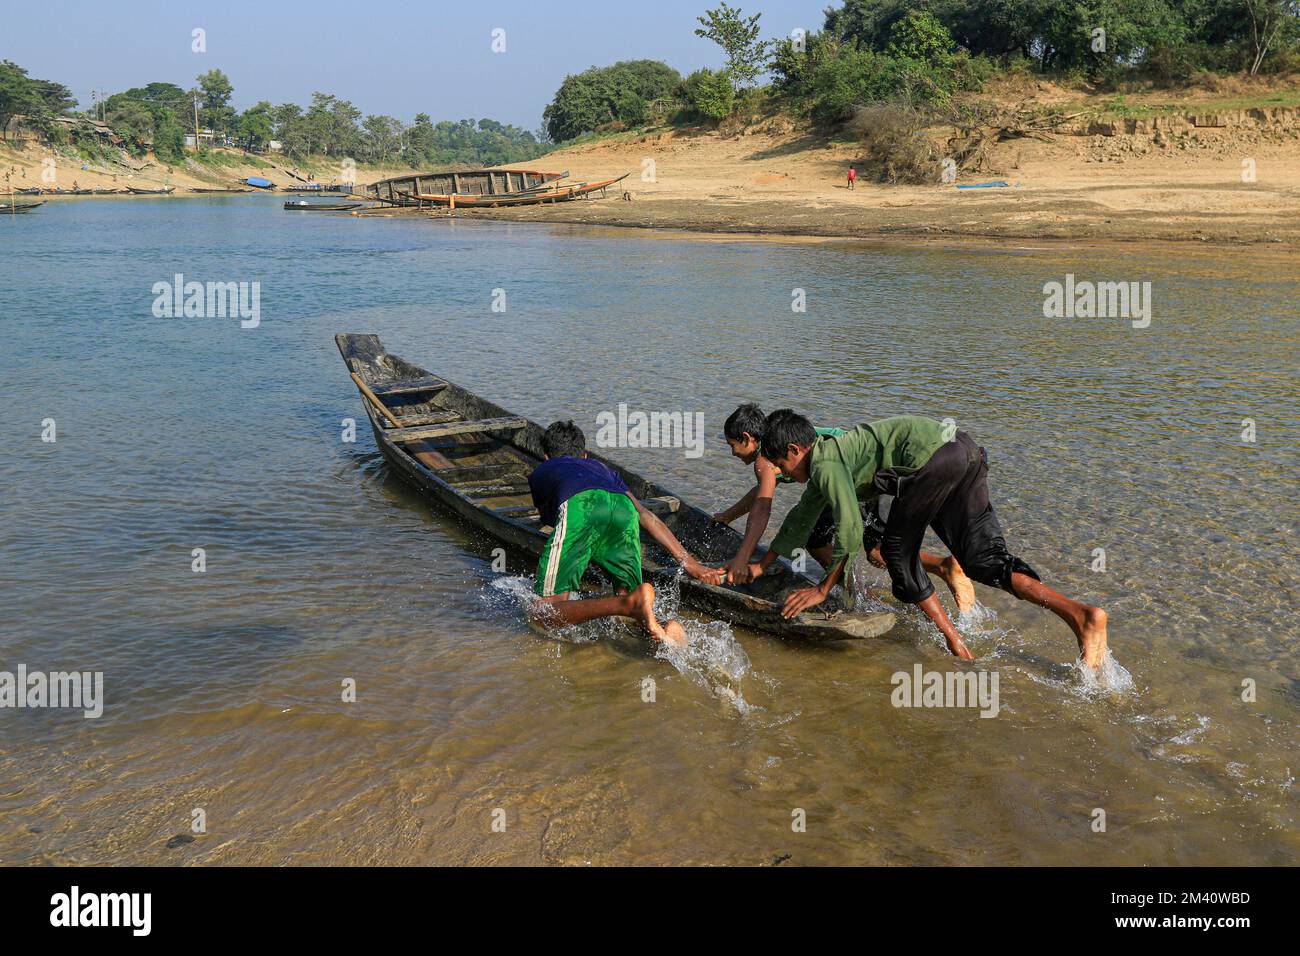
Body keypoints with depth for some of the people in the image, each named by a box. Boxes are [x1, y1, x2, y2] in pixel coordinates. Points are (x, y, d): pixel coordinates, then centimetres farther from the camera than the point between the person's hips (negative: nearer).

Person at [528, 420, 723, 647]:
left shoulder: (540, 473, 40)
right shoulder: (600, 467, 43)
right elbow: (646, 516, 32)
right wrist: (690, 563, 29)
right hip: (622, 509, 3)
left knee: (544, 613, -3)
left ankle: (631, 603, -25)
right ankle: (663, 628, -21)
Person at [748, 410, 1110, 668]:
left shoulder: (825, 464, -1)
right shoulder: (828, 456, 28)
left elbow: (850, 530, -7)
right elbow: (799, 520, 39)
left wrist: (823, 589, 3)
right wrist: (762, 565, 46)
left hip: (930, 458, -9)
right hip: (964, 450, 9)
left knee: (898, 553, 7)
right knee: (983, 559, 6)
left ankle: (955, 644, 6)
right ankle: (1081, 614, -8)